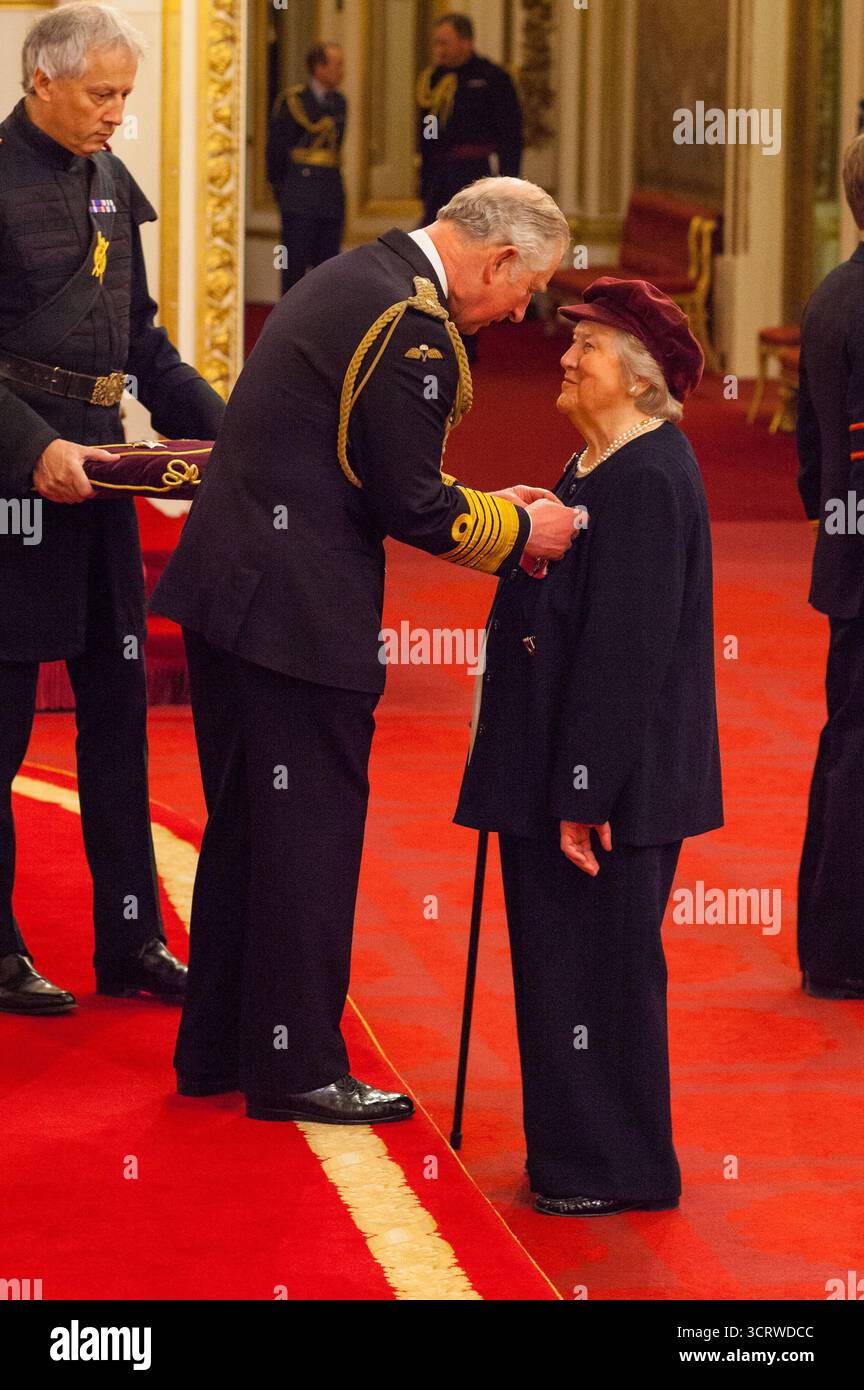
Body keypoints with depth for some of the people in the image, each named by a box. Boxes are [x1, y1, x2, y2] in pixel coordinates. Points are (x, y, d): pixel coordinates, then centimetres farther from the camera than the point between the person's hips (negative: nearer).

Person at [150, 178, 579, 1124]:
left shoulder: (353, 279, 14)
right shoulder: (413, 326, -17)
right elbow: (413, 508, -16)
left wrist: (487, 508, 17)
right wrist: (520, 531, -2)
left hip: (227, 586, 10)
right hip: (298, 611, -10)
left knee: (245, 827, 18)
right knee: (309, 839, 0)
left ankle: (217, 1048, 28)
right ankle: (296, 1070, 8)